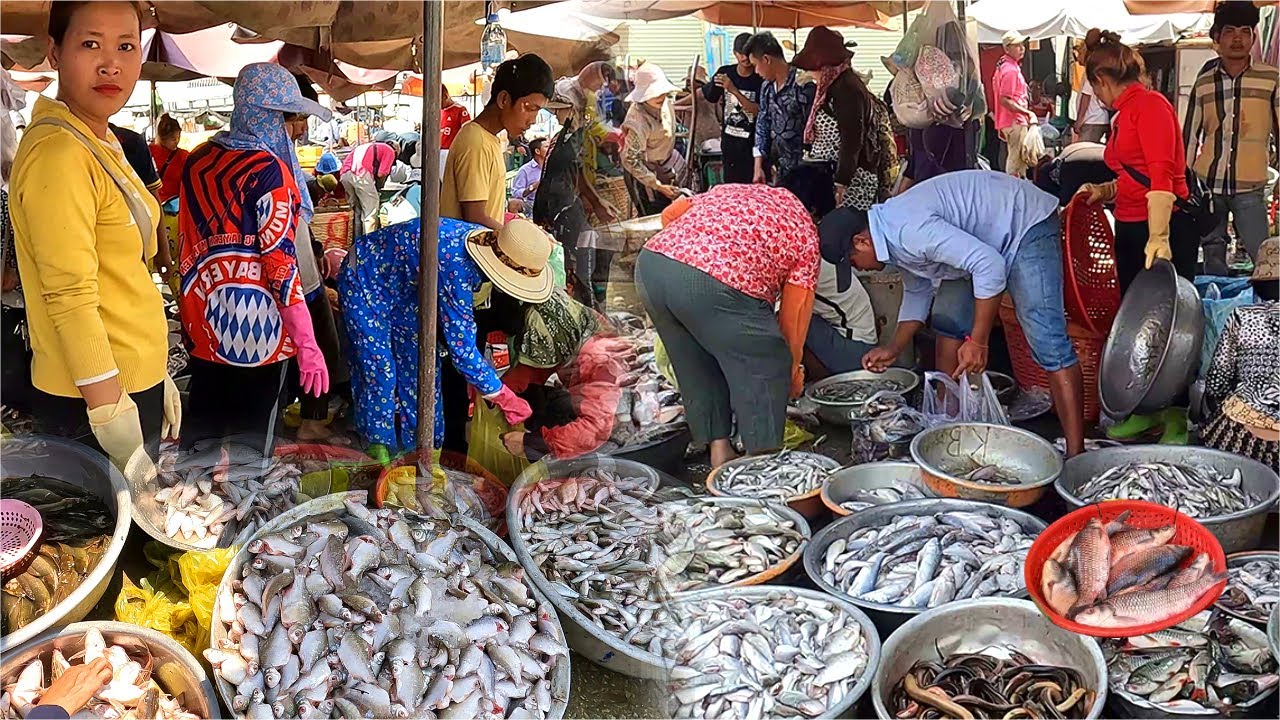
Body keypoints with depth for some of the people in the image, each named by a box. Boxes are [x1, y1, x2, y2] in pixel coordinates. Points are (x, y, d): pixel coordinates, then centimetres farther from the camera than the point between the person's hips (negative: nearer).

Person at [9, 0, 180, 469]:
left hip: (134, 385, 9)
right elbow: (70, 297, -22)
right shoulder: (58, 152, -18)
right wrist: (111, 413, -23)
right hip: (88, 400, -9)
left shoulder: (101, 144, 11)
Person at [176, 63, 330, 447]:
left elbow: (187, 244, 15)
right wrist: (307, 344, -17)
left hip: (204, 324, 7)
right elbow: (280, 262, -19)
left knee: (202, 436, 17)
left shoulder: (198, 161, 7)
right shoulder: (268, 169, -15)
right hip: (256, 328, -7)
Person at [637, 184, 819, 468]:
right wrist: (793, 371, 32)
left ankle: (719, 448, 32)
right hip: (713, 284, -6)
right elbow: (795, 313, 19)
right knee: (764, 370, 12)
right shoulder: (805, 234, 19)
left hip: (650, 262, 6)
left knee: (695, 368, 25)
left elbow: (670, 213, 28)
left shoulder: (732, 190, 33)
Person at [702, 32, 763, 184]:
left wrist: (734, 90, -24)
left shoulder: (761, 79, -9)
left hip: (752, 141, -4)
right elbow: (708, 96, 17)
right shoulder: (725, 72, 3)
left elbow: (758, 111, -17)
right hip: (729, 139, 4)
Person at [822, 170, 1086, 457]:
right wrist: (893, 348, 3)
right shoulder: (892, 232, 1)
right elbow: (917, 291, 14)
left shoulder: (909, 230, -31)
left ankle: (1075, 454, -19)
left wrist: (977, 342, -29)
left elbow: (989, 265, -33)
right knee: (948, 320, 13)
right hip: (988, 240, 11)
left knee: (1047, 342, -18)